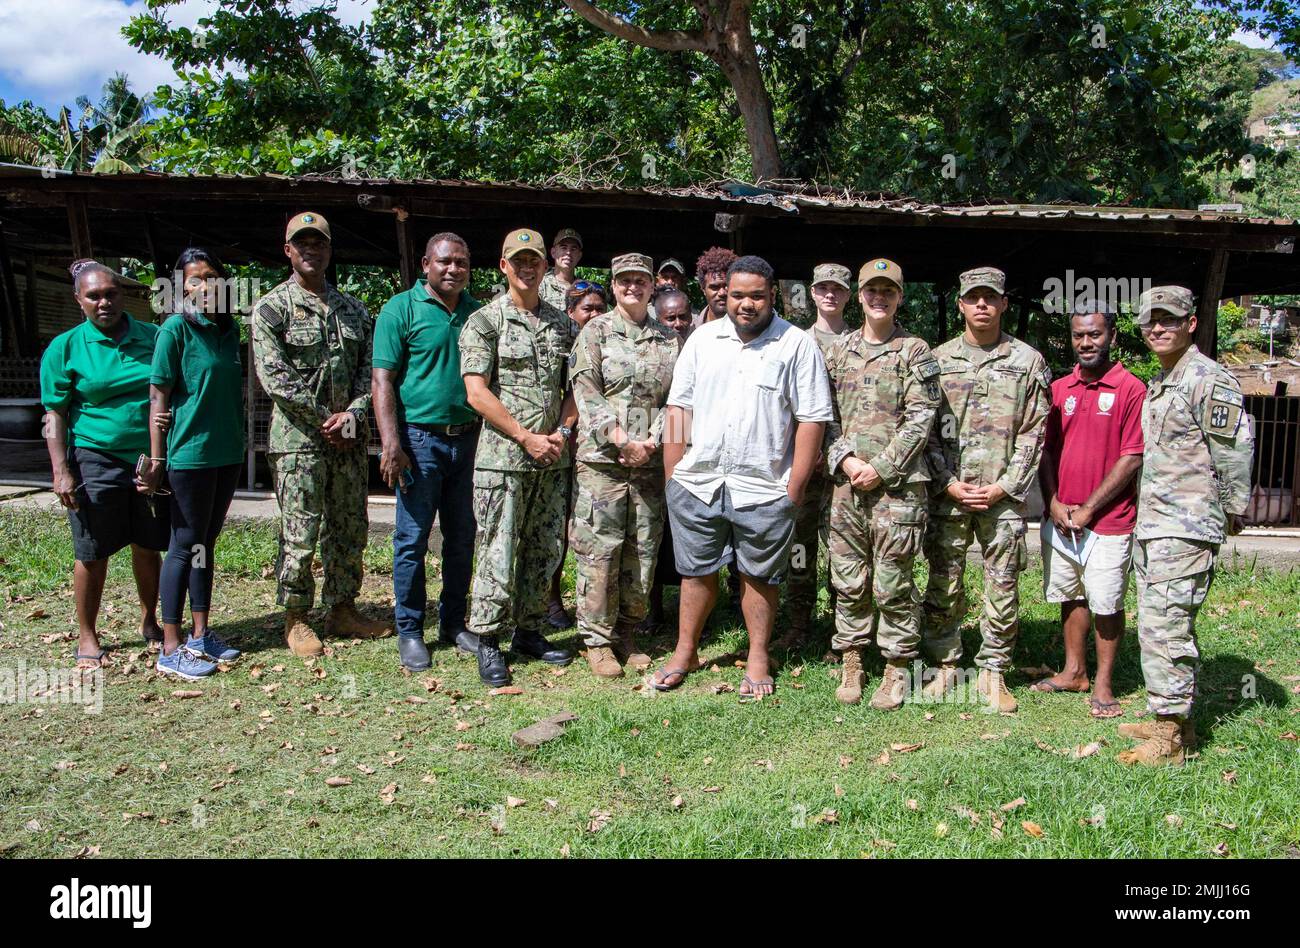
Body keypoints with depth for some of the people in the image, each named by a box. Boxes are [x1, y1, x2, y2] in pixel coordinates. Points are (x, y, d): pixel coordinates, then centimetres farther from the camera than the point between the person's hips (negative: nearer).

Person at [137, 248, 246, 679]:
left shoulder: (229, 328, 10)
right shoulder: (176, 328, -9)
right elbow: (159, 397, -11)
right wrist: (156, 458, -13)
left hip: (228, 453, 7)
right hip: (190, 453, -6)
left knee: (206, 544, 13)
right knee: (185, 546, -1)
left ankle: (200, 635, 23)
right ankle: (171, 648, 7)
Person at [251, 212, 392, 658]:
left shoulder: (352, 307, 13)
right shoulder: (271, 308, -2)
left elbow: (370, 367, 8)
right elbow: (274, 377, -11)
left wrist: (353, 413, -9)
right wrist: (325, 420, -12)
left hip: (348, 437, 5)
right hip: (299, 438, -5)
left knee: (350, 529, 10)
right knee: (300, 534, -1)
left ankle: (343, 609, 24)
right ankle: (296, 619, 13)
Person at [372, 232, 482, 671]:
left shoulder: (478, 312, 10)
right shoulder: (401, 309, -3)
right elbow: (382, 378, -8)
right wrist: (391, 444, -16)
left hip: (469, 438, 5)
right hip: (420, 437, -4)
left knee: (462, 538, 11)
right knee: (412, 539, 2)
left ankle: (454, 623, 24)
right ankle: (409, 631, 14)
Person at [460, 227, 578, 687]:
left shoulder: (561, 323, 13)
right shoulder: (484, 321, -2)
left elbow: (573, 387, 14)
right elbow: (477, 393, -9)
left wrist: (562, 432, -3)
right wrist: (526, 437, -12)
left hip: (552, 459, 5)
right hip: (503, 457, -5)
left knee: (545, 550, 10)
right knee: (498, 551, -3)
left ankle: (529, 631, 24)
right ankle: (488, 641, 8)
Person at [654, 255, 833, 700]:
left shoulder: (797, 344, -2)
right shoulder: (703, 338, 8)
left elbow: (812, 419, -4)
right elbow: (679, 408, 9)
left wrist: (794, 488, -7)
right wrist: (673, 477, 4)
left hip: (763, 489, -2)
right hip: (696, 483, 3)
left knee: (759, 575, 10)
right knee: (696, 571, 14)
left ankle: (758, 659, 26)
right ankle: (685, 652, 30)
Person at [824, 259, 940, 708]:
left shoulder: (915, 351, 1)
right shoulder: (839, 350, 13)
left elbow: (920, 419, -6)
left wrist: (881, 468, -12)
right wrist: (845, 459, -5)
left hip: (897, 483, -4)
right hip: (848, 482, 4)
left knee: (892, 583, 1)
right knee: (848, 579, 9)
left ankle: (896, 669, 14)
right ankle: (851, 663, 22)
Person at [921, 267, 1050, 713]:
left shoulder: (1028, 361, 5)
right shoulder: (939, 358, 7)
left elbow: (1033, 432, 2)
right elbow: (926, 428, 5)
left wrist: (1003, 487, -7)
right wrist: (949, 483, -6)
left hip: (1003, 494, -1)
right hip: (948, 492, 1)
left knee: (1003, 586, 3)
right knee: (943, 583, 5)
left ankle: (993, 673, 16)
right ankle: (945, 664, 19)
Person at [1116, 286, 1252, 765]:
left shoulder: (1209, 379, -11)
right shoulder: (1157, 384, 18)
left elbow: (1236, 449, -13)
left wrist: (1233, 511, -6)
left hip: (1186, 529, -10)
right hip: (1150, 527, 10)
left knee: (1166, 627, -10)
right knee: (1157, 626, 15)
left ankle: (1169, 738, -3)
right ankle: (1173, 720, 26)